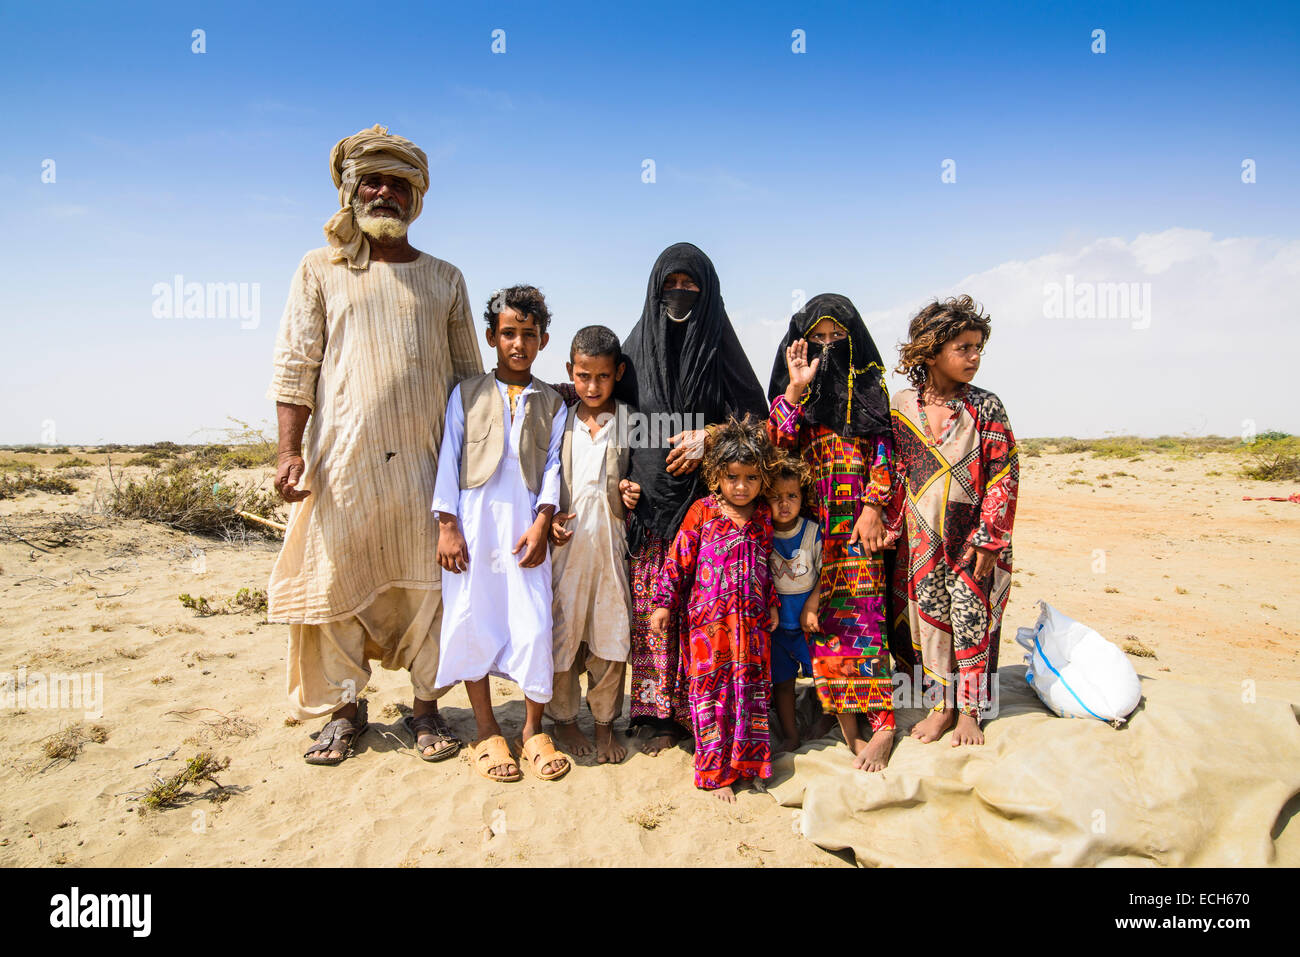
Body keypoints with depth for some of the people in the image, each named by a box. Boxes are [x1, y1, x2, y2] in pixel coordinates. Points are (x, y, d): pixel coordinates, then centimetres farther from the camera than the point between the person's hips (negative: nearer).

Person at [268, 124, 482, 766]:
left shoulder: (444, 280, 13)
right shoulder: (320, 270, 10)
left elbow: (468, 373, 14)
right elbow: (294, 365, 3)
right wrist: (289, 450, -8)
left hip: (427, 461, 1)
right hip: (342, 457, 0)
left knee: (428, 584, 3)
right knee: (336, 581, 3)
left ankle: (426, 706, 17)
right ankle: (344, 709, 18)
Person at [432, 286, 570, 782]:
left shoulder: (551, 403, 11)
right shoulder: (466, 394, 8)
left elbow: (554, 467, 4)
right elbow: (448, 459, 4)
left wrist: (541, 524, -8)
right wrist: (447, 525, -4)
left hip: (527, 527, 0)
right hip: (474, 524, 0)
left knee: (534, 625, -3)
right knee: (472, 621, 1)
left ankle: (533, 731, 14)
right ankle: (487, 732, 17)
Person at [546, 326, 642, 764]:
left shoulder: (629, 423, 4)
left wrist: (633, 494, -8)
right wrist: (547, 519, -5)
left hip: (611, 543, 0)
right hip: (565, 543, 0)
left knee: (610, 635, 5)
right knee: (562, 632, 6)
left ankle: (604, 724, 23)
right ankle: (563, 718, 27)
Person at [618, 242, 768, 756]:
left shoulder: (720, 348, 6)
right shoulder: (636, 348, 10)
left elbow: (755, 419, 4)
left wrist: (708, 436, -12)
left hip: (707, 499, -1)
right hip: (648, 501, 2)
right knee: (652, 606, 0)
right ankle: (660, 713, 11)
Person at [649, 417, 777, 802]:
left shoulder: (763, 515, 5)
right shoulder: (702, 511, -5)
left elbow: (769, 564, 15)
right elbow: (678, 558, -2)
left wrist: (772, 605, 14)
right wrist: (664, 603, -3)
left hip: (752, 620, 3)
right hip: (709, 619, -3)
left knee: (751, 690, 11)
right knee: (711, 691, 2)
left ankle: (745, 762, 28)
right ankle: (716, 771, 14)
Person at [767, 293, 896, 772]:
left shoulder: (869, 383, 8)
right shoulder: (795, 388, 12)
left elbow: (883, 448, 2)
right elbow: (778, 442, -4)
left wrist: (873, 506, -8)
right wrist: (796, 388, -13)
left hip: (857, 516, -2)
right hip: (811, 519, 2)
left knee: (861, 610, -8)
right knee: (824, 611, 0)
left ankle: (882, 723, -4)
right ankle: (846, 720, 8)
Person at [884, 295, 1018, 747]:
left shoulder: (986, 407, -5)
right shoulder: (902, 406, 0)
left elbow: (1003, 475, -6)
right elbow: (894, 472, 6)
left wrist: (988, 537, -11)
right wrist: (892, 527, 2)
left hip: (972, 536, -2)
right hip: (922, 538, 2)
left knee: (972, 617, 5)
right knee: (929, 616, 9)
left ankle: (969, 712, 21)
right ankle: (941, 706, 25)